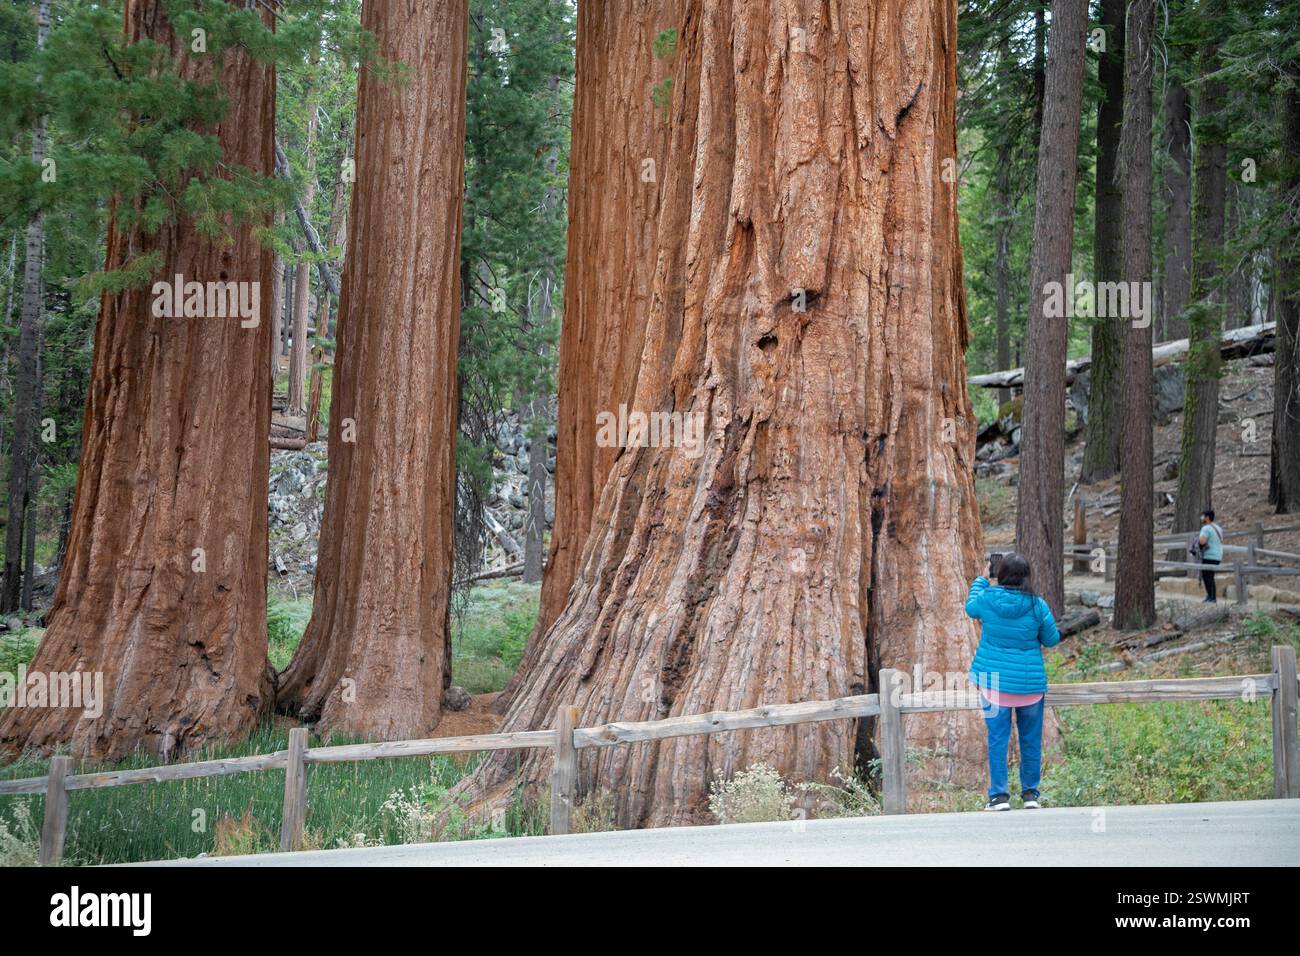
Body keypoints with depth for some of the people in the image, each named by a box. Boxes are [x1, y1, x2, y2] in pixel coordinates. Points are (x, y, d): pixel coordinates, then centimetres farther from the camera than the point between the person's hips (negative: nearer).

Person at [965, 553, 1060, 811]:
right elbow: (1051, 639, 3)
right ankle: (1030, 794, 19)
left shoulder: (987, 597, -8)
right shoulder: (1037, 605, -9)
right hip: (1029, 682, 0)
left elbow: (970, 607, 17)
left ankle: (999, 795, 1)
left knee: (997, 739, 4)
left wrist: (982, 579, 27)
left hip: (994, 680, 0)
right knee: (1031, 739, 12)